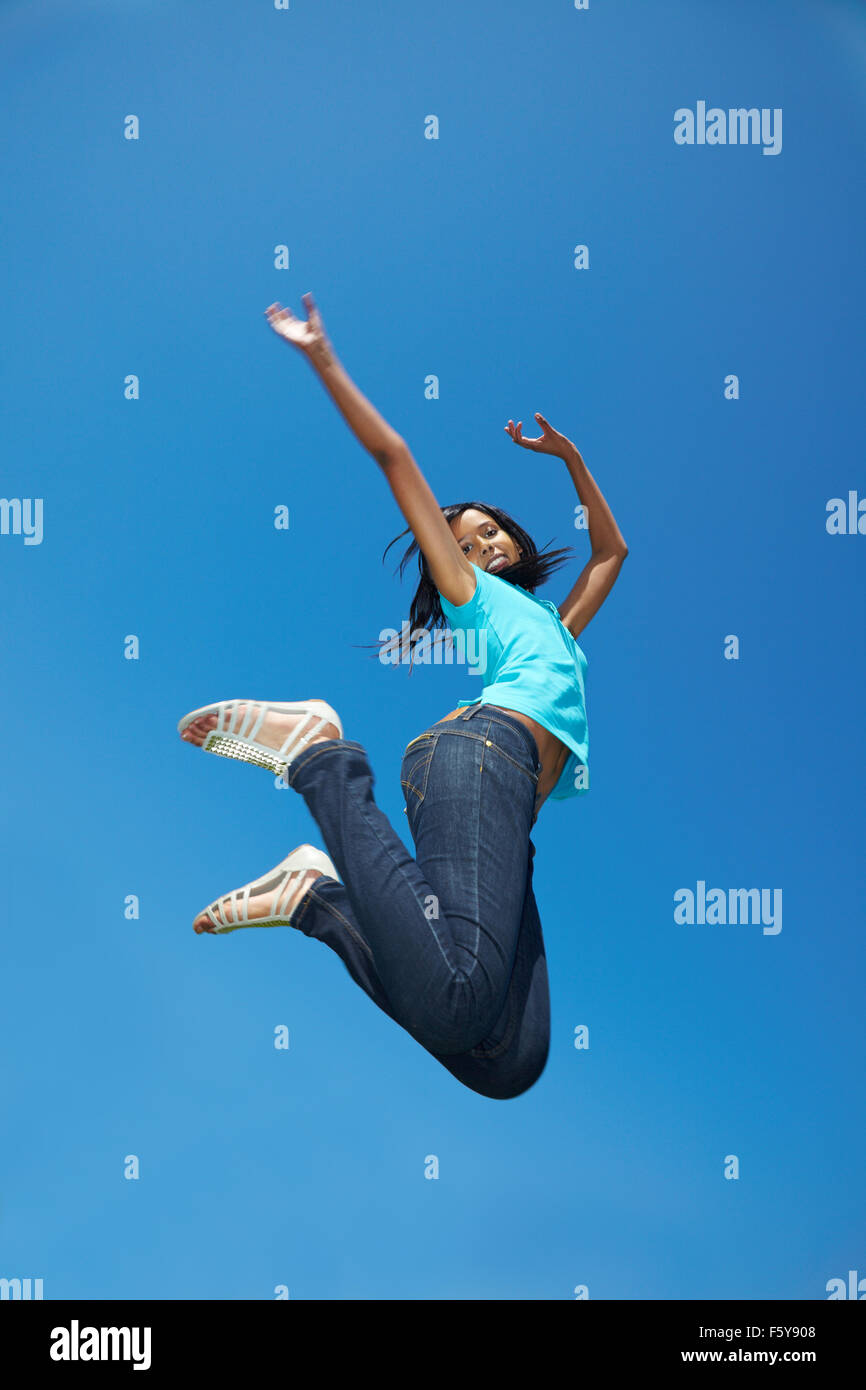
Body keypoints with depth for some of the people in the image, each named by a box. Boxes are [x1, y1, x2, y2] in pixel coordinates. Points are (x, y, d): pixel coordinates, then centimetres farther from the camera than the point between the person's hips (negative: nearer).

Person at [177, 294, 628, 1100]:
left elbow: (611, 550, 57)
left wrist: (569, 455, 52)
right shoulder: (474, 597, 24)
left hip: (510, 812, 7)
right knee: (455, 998, -35)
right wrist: (325, 362, 19)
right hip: (481, 754, -7)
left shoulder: (555, 625, 42)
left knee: (511, 1063, -16)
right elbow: (393, 457, 20)